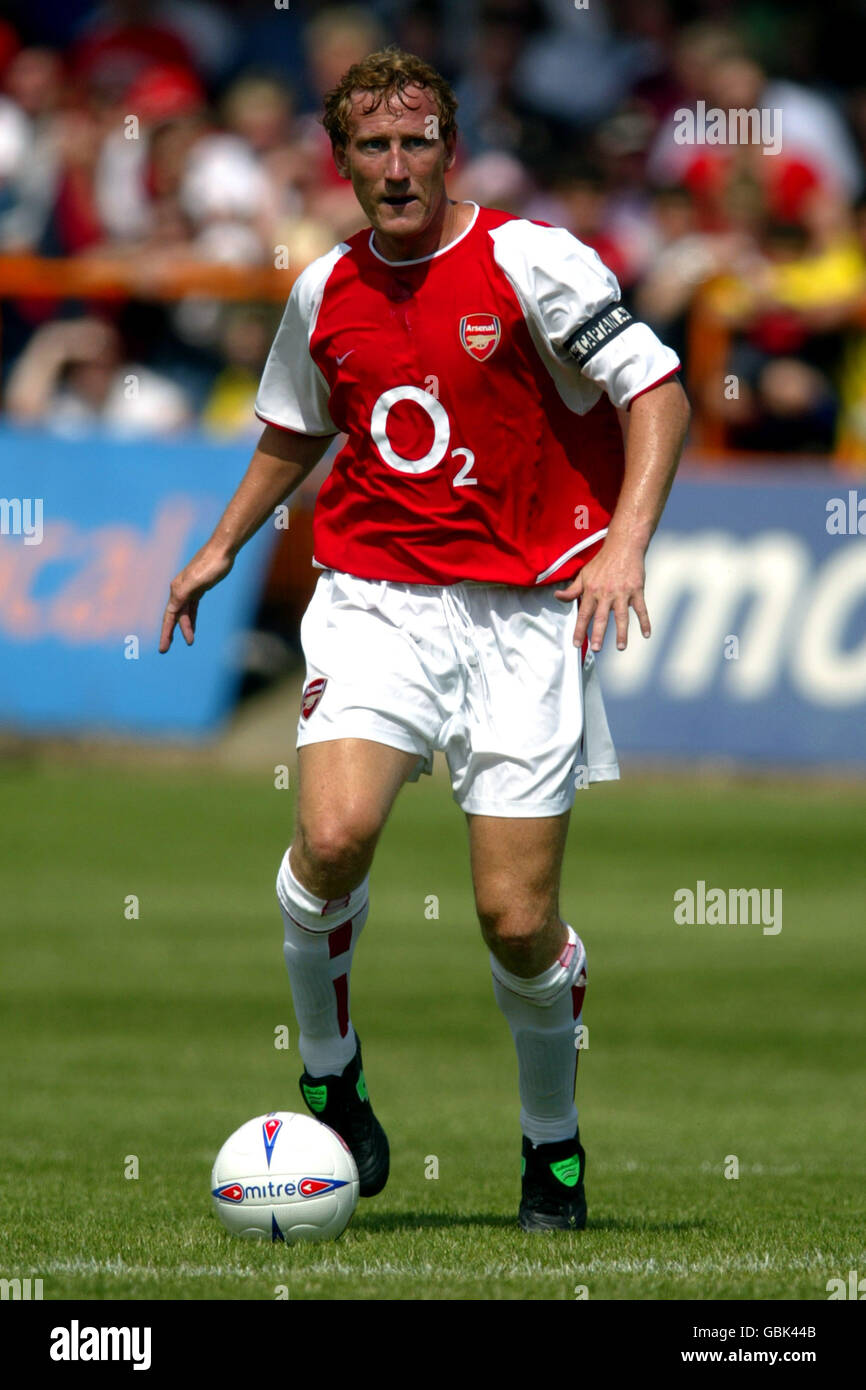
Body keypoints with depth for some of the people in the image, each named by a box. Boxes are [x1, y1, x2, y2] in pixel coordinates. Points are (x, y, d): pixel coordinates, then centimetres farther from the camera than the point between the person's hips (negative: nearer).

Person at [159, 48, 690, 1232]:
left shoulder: (531, 264, -6)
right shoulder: (325, 292, 8)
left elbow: (658, 394, -9)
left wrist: (625, 543, -22)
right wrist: (223, 546, 23)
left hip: (527, 611, -3)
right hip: (375, 599, 3)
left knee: (518, 920, -6)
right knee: (333, 834, -24)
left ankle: (554, 1145, 20)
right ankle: (328, 1077, 1)